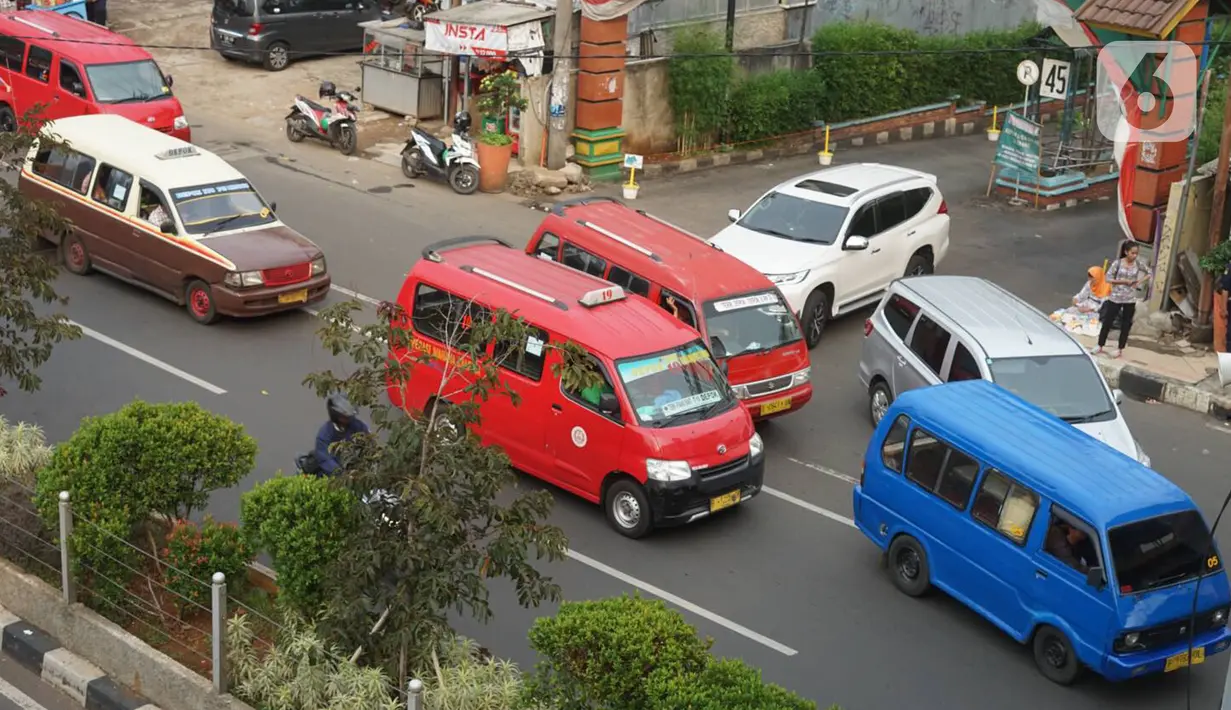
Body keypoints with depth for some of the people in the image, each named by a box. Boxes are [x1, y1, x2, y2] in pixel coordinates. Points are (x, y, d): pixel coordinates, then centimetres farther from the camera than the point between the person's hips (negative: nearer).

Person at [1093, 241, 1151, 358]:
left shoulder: (1138, 264, -4)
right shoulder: (1117, 263, -12)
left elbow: (1149, 273, 12)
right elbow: (1108, 278, -11)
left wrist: (1140, 281, -3)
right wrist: (1123, 281, -18)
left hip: (1130, 300, 2)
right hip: (1115, 298, -2)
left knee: (1126, 325, 8)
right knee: (1107, 322, 5)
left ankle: (1120, 349, 20)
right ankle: (1100, 346, 18)